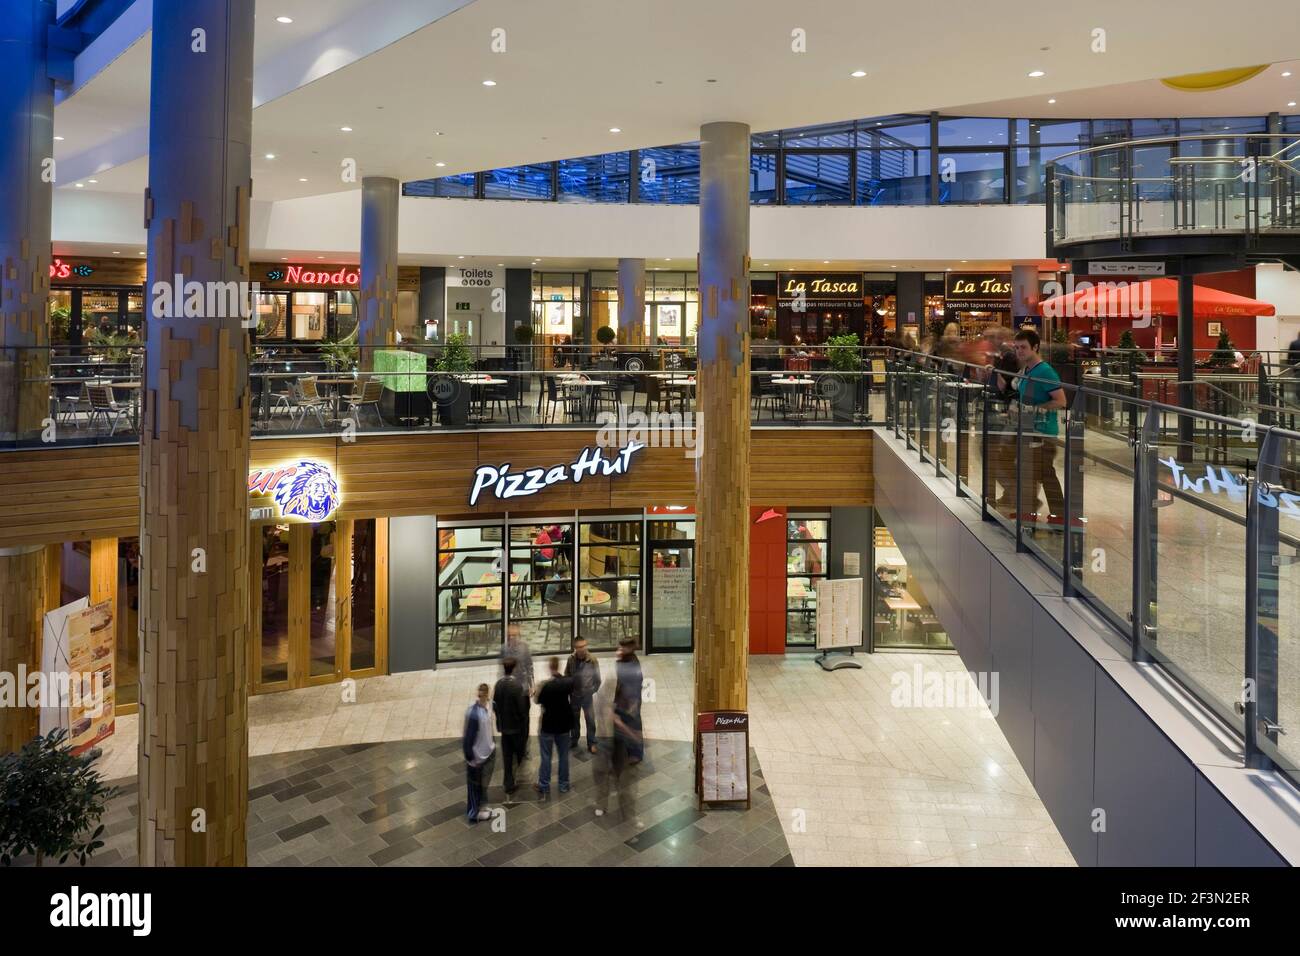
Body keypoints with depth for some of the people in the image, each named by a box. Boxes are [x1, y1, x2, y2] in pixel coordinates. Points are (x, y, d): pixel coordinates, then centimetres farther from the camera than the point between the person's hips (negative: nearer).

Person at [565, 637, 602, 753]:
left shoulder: (592, 660, -16)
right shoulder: (571, 659, -12)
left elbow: (597, 679, -6)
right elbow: (566, 676, 0)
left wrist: (592, 691, -4)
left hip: (587, 695, -2)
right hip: (574, 695, 2)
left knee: (591, 720, 0)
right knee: (574, 719, 17)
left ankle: (591, 743, 13)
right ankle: (573, 740, 34)